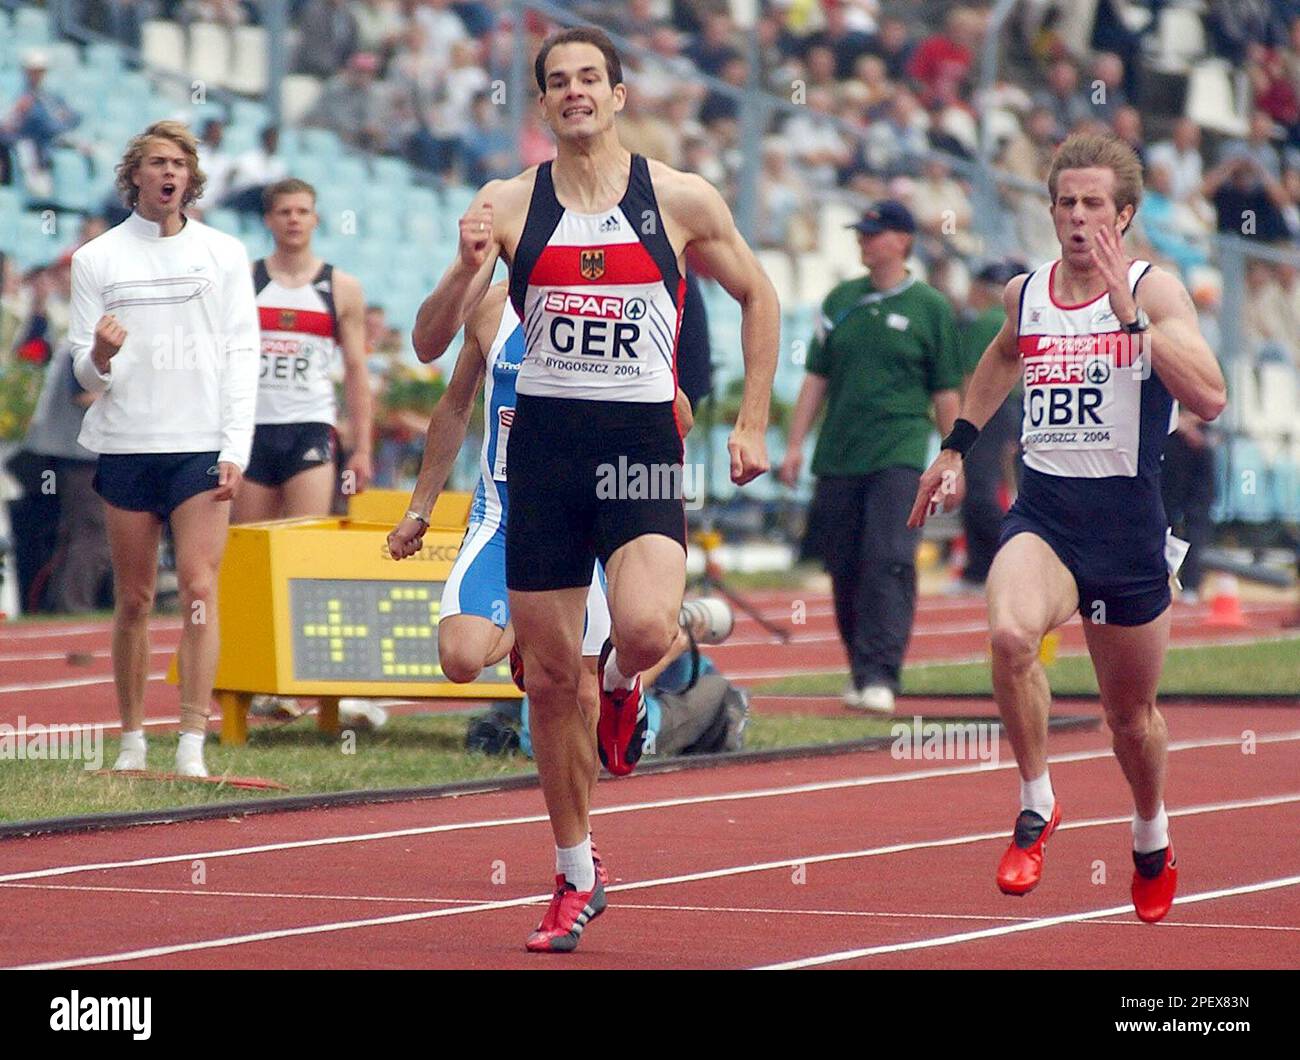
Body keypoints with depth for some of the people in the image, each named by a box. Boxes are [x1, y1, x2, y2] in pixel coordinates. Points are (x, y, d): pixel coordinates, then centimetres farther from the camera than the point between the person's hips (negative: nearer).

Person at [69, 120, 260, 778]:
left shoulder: (223, 254, 7)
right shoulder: (96, 259, 6)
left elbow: (241, 355, 5)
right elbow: (86, 373, 6)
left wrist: (235, 449, -4)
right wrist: (99, 357, -18)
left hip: (201, 447, 0)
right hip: (125, 445, 1)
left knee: (199, 591, -9)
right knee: (133, 599, 3)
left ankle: (192, 746, -10)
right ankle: (132, 741, 11)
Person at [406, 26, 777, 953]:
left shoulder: (681, 199, 1)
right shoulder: (507, 206, 3)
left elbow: (758, 295, 14)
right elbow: (429, 344, 2)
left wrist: (754, 420, 7)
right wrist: (469, 267, -17)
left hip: (641, 443, -2)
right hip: (545, 445, 2)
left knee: (646, 627, -28)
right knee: (549, 677, 5)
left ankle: (625, 683, 12)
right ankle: (576, 879, 21)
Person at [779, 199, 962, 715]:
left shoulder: (930, 307, 3)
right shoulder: (841, 300, 13)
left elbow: (945, 391, 4)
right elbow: (817, 377, 14)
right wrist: (795, 444, 7)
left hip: (899, 454, -4)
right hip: (839, 456, 4)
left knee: (889, 561, -16)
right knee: (845, 568, 6)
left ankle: (879, 676, -20)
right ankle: (860, 671, 18)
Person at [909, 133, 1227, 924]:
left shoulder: (1153, 289, -8)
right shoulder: (1025, 292, 5)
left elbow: (1209, 398, -24)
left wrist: (1130, 314, -27)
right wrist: (958, 445, 29)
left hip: (1127, 518, -2)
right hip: (1042, 510, 2)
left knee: (1132, 713, 13)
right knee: (1011, 633, -31)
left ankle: (1152, 840, 44)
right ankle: (1037, 808, -12)